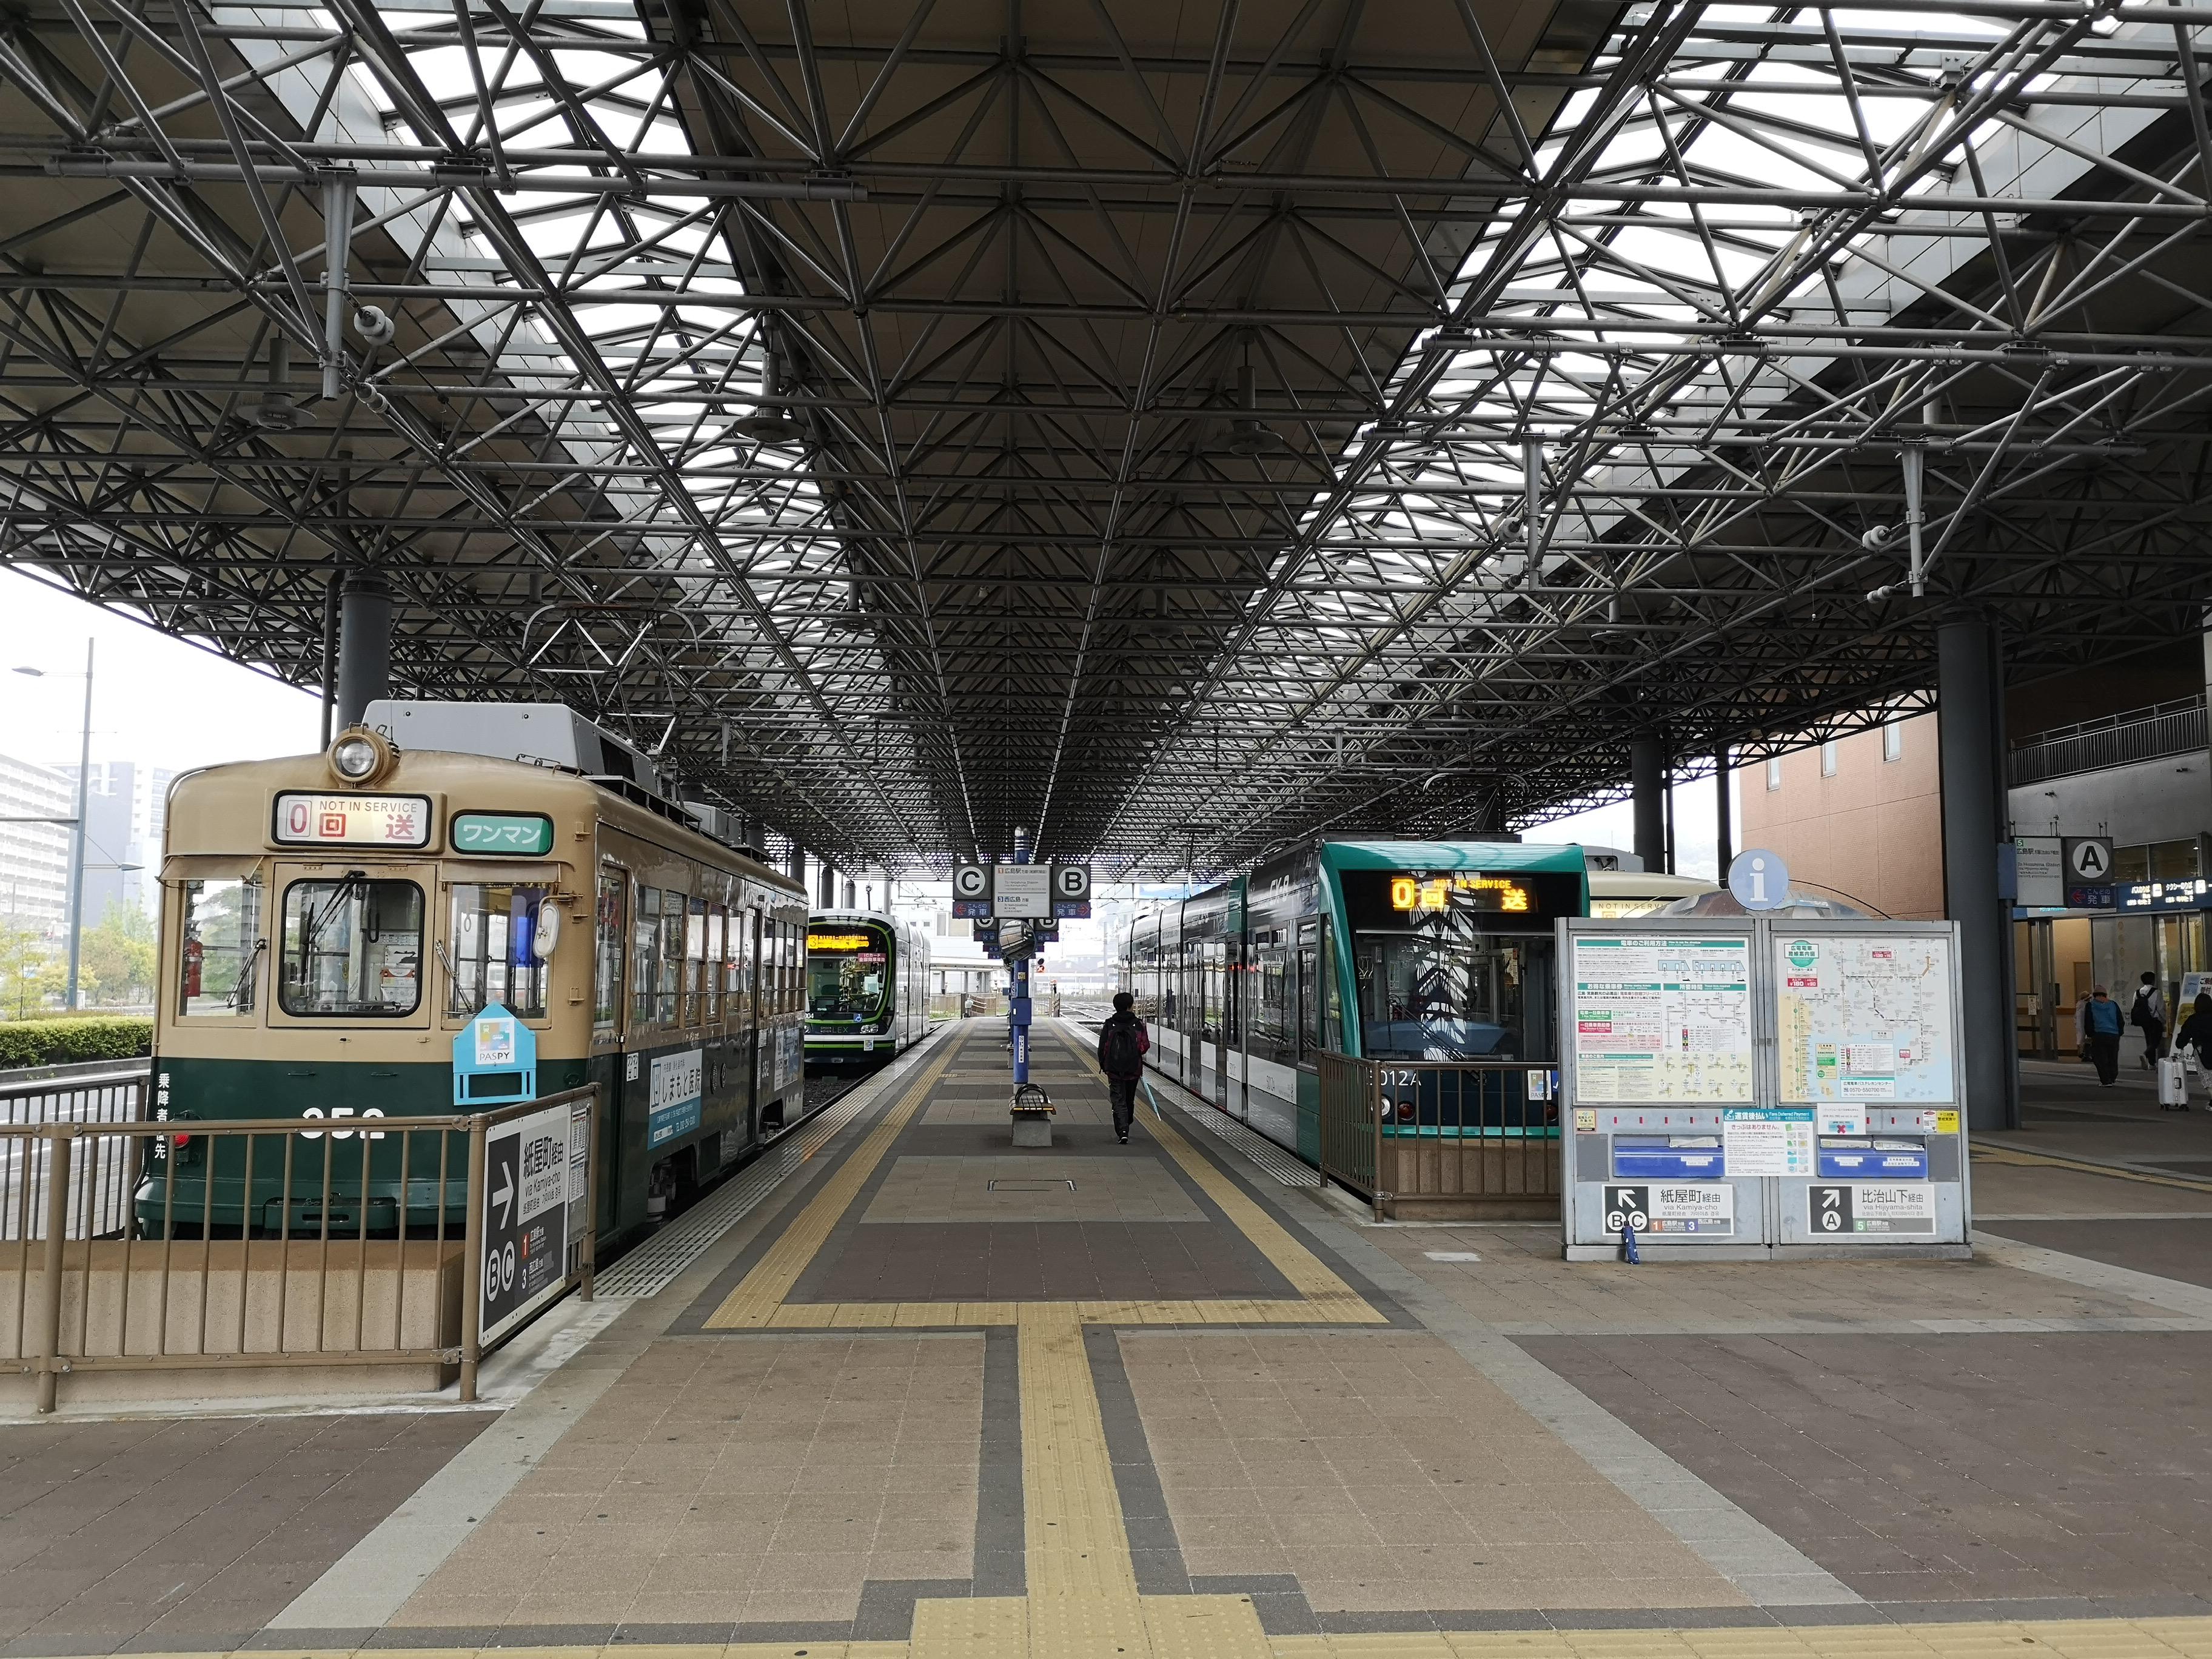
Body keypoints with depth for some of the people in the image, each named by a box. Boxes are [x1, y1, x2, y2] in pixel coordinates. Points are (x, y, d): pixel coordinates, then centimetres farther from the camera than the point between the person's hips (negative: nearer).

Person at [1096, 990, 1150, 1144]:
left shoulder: (1109, 1024, -2)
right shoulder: (1138, 1024, -3)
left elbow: (1102, 1048, -2)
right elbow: (1145, 1046, -9)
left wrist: (1103, 1066, 10)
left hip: (1114, 1070, -1)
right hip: (1133, 1069, 1)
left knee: (1119, 1102, -1)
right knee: (1129, 1101, 19)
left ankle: (1122, 1132, -16)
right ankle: (1125, 1129, 34)